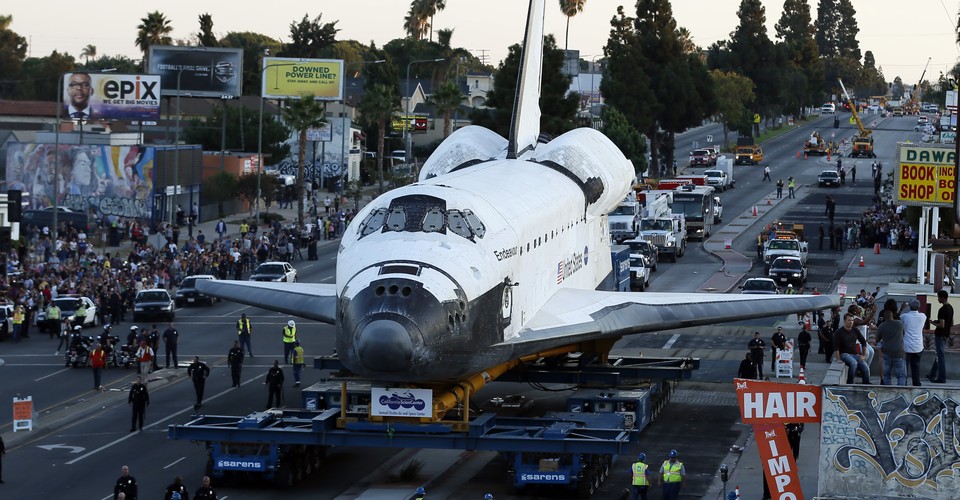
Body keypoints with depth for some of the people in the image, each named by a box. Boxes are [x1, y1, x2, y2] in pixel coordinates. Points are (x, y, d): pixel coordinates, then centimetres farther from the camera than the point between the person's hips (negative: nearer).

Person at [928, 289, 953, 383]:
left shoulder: (942, 310, -20)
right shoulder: (950, 308, 9)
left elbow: (941, 325, -25)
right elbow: (952, 324, 16)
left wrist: (934, 323, -7)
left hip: (940, 335, -10)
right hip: (946, 335, 10)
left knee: (940, 356, -5)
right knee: (939, 355, 17)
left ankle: (942, 378, -3)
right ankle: (932, 375, 27)